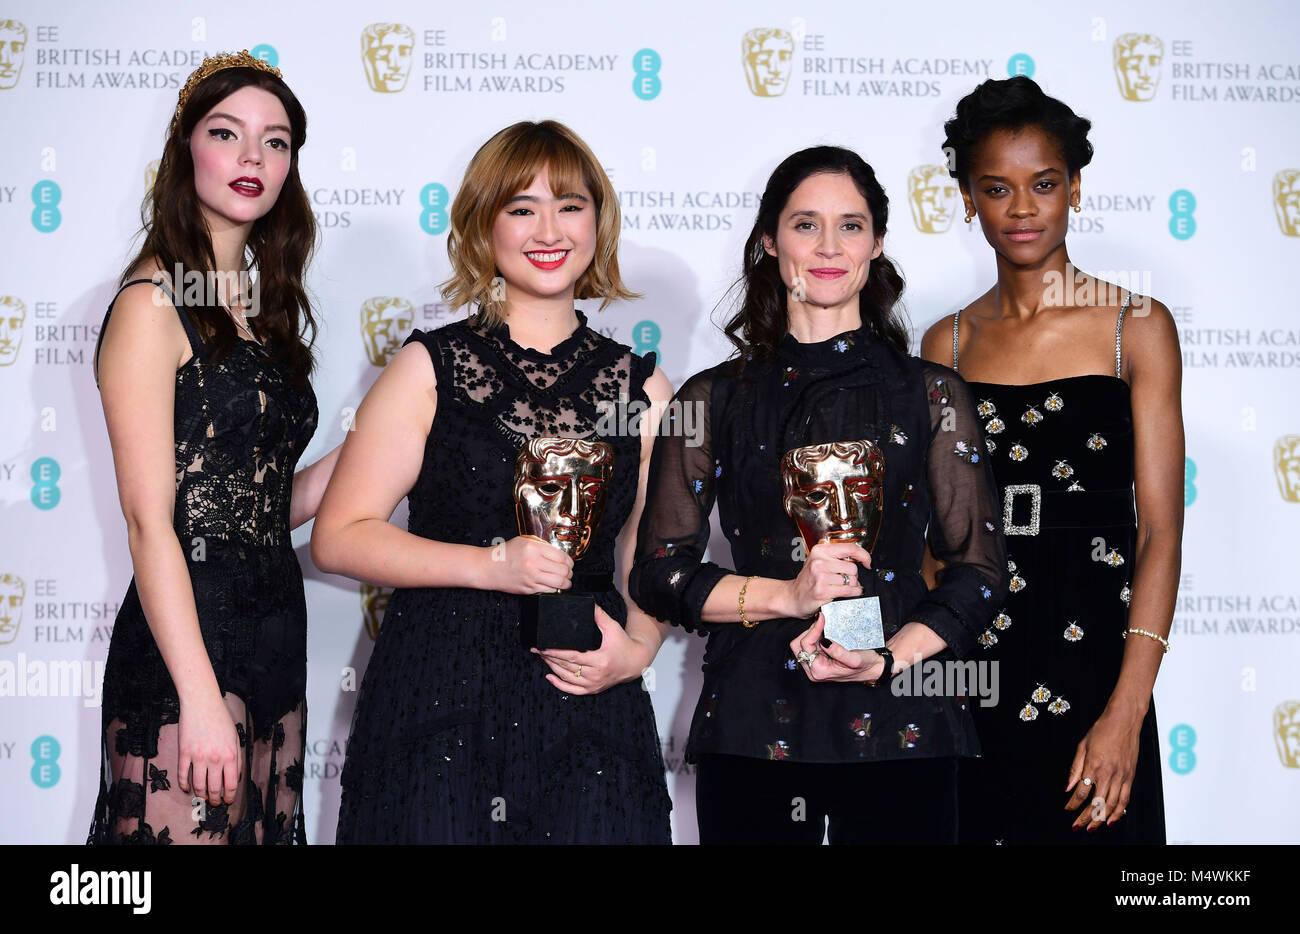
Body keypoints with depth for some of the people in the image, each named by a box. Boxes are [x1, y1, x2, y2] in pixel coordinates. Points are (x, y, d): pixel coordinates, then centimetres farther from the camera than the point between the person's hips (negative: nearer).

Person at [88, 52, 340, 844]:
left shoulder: (263, 308, 15)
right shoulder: (153, 305, -9)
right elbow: (150, 522, -15)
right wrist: (200, 698, -20)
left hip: (275, 634, 8)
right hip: (187, 639, -8)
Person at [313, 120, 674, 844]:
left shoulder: (641, 386, 9)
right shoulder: (431, 368, 2)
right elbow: (340, 537, -3)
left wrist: (638, 648, -4)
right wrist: (491, 564, -12)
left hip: (589, 706, 2)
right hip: (438, 700, -2)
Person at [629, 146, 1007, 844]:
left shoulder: (932, 394, 6)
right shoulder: (712, 399, 7)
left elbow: (980, 571, 4)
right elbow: (658, 572, 4)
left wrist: (890, 657, -12)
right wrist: (788, 595, -11)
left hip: (899, 728, 0)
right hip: (750, 727, 0)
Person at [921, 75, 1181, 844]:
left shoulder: (1135, 327, -1)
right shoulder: (948, 343, 8)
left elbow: (1161, 529, -6)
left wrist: (1125, 714, -15)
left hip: (1090, 658, -2)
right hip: (968, 673, 3)